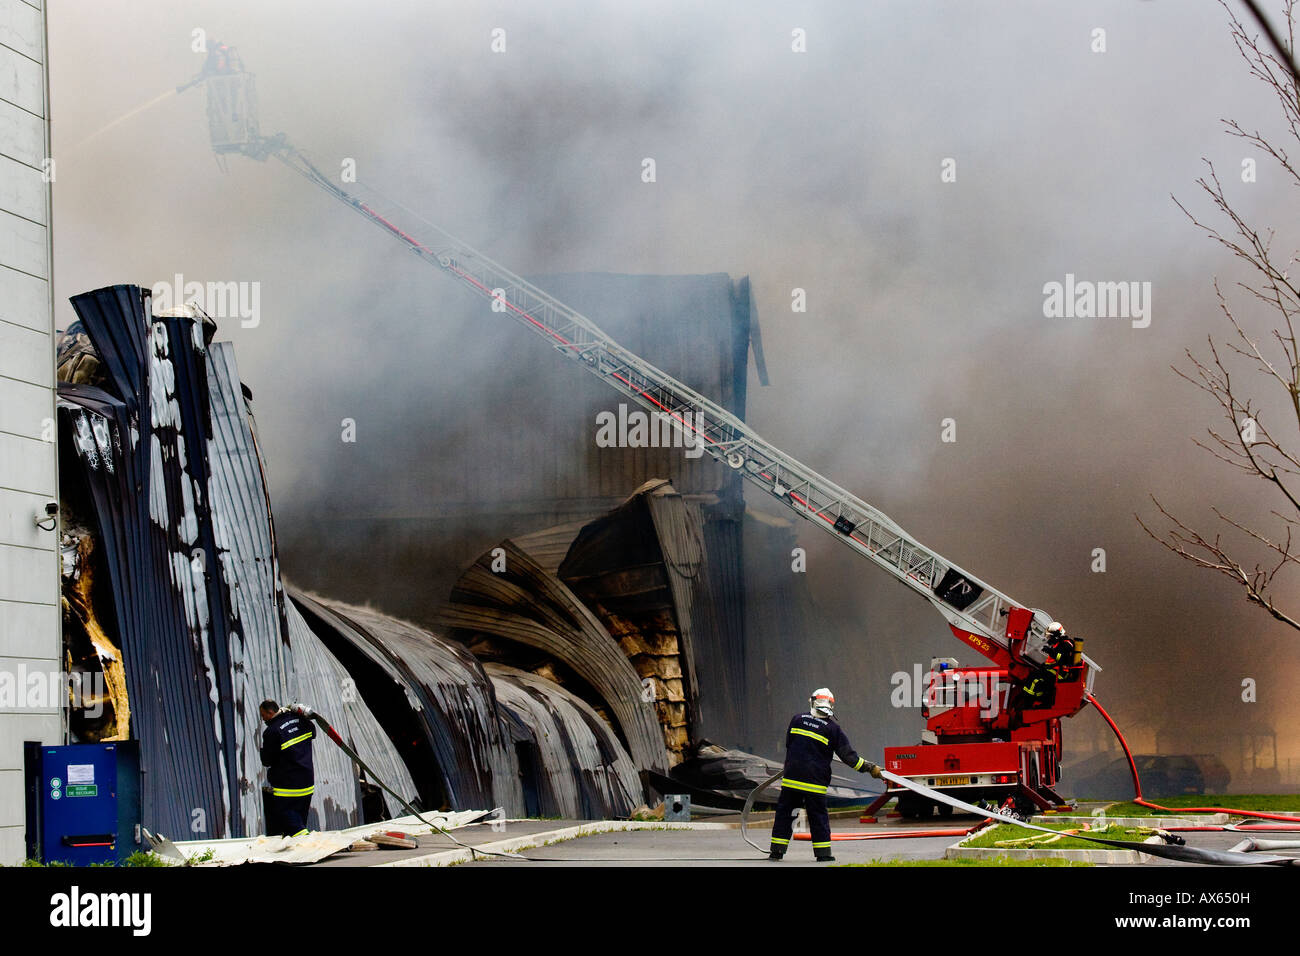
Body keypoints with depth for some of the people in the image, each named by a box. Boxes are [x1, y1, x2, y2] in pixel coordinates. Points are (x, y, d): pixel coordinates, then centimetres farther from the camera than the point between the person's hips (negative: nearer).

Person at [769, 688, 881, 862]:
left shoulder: (797, 720, 5)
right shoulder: (833, 729, -3)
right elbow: (848, 756, -2)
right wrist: (870, 767, 7)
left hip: (792, 777, 2)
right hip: (815, 781, -2)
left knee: (785, 812, 9)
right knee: (818, 815, 7)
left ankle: (777, 851, 9)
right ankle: (823, 853, 9)